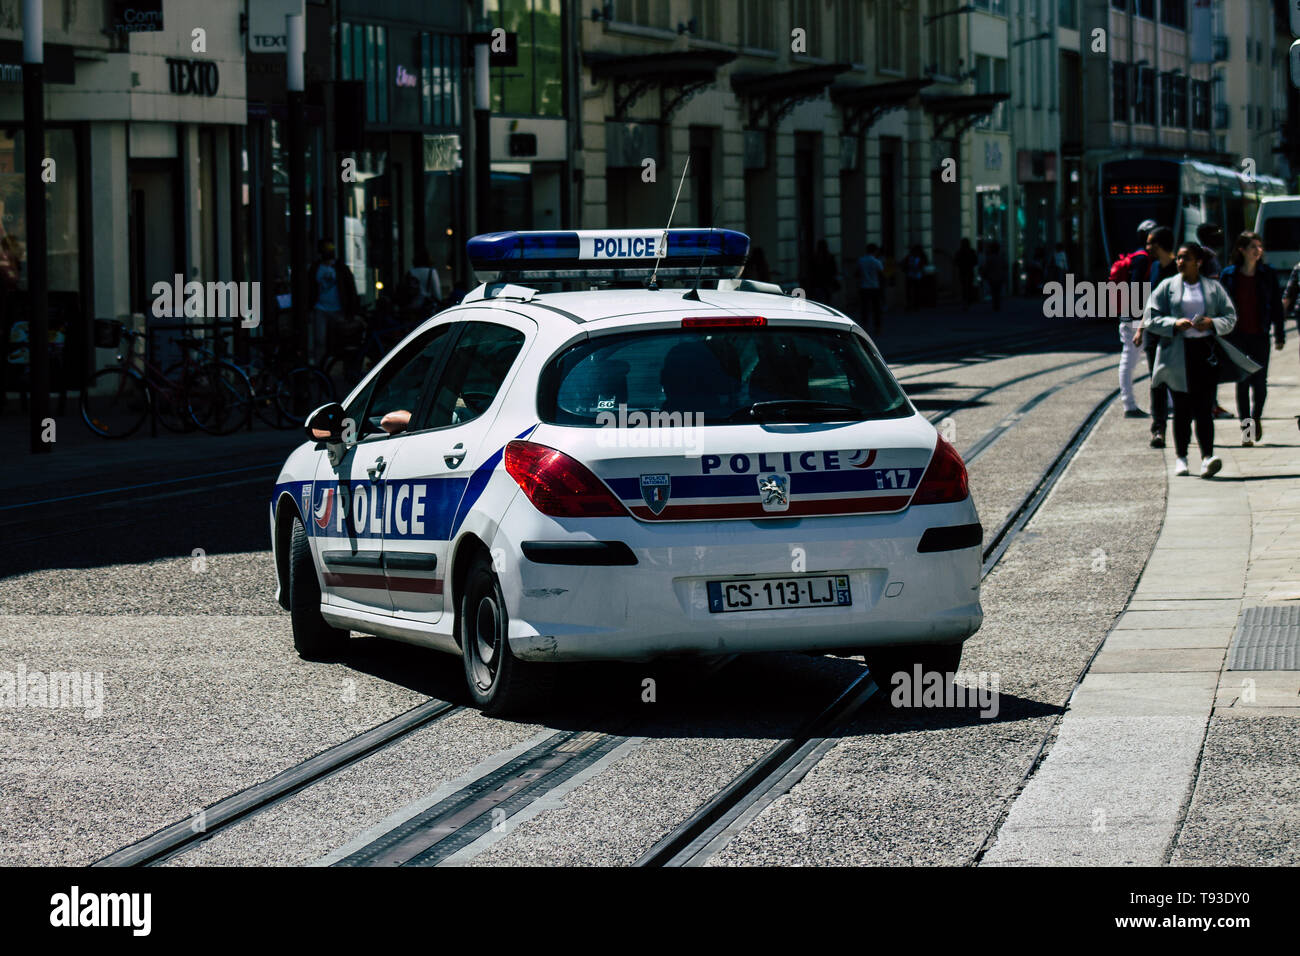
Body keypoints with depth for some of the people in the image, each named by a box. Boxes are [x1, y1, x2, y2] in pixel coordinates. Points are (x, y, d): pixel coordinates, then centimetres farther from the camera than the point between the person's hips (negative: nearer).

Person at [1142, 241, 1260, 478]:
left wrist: (1213, 323, -9)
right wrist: (1175, 324, -13)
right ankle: (1180, 457, 14)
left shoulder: (1213, 287, 10)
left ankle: (1207, 457, -17)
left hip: (1206, 352, 0)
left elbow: (1231, 317, 11)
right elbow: (1149, 319, 3)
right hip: (1178, 354, 0)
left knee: (1205, 407, -9)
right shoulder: (1167, 287, 7)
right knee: (1182, 408, 2)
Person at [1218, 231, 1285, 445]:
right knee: (1242, 382, 1)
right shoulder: (1229, 275, 1)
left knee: (1260, 382, -1)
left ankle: (1256, 417, 24)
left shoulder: (1268, 275, 3)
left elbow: (1276, 306, 6)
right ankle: (1245, 428, 7)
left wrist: (1279, 335, 3)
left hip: (1260, 335, 0)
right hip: (1237, 335, 0)